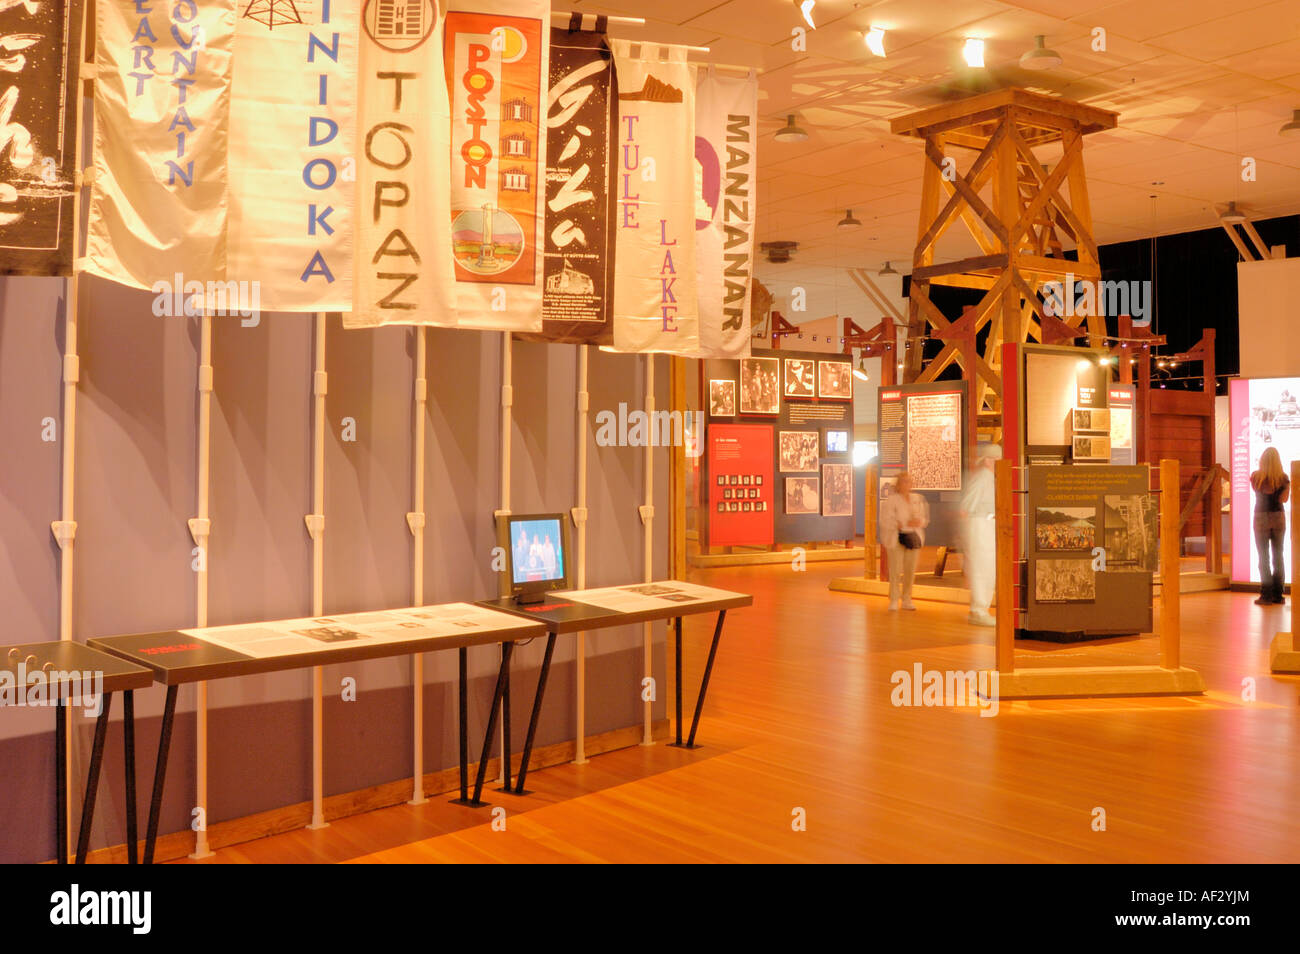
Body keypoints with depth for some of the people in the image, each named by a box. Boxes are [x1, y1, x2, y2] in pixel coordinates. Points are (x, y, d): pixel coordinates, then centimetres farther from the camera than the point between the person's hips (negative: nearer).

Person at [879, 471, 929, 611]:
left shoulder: (918, 499, 13)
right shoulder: (891, 500, -4)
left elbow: (925, 519, 17)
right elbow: (885, 521, -12)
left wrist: (919, 522, -8)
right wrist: (905, 524, -20)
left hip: (913, 538, 5)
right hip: (896, 538, -5)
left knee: (910, 570, 4)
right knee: (895, 570, -8)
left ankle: (907, 600, 14)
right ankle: (894, 601, 0)